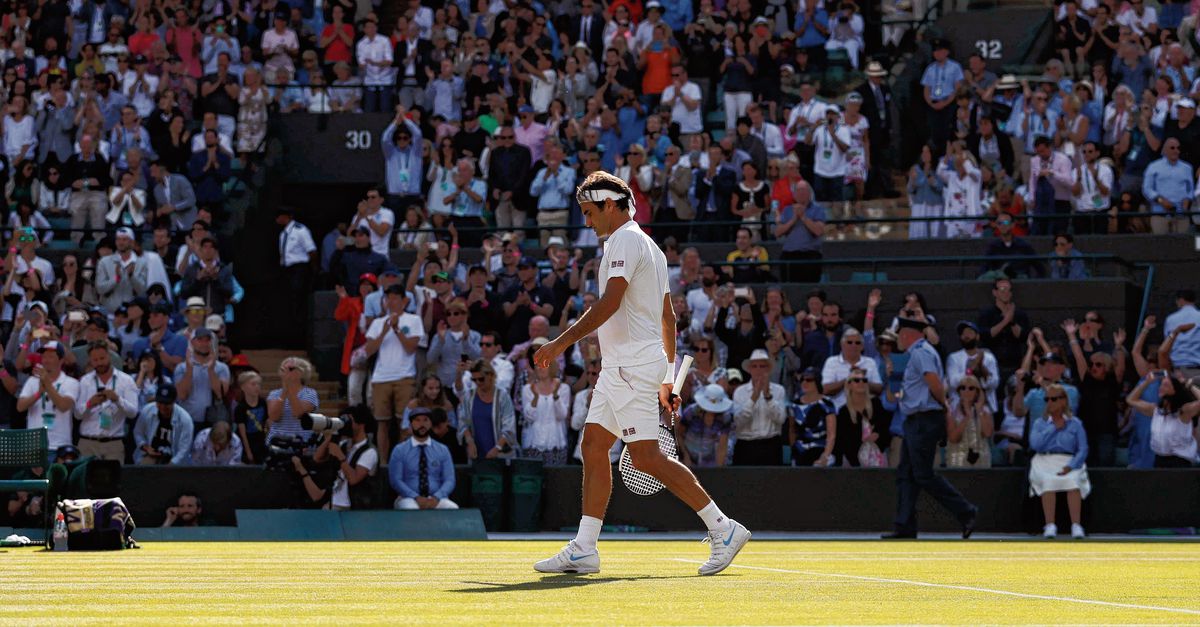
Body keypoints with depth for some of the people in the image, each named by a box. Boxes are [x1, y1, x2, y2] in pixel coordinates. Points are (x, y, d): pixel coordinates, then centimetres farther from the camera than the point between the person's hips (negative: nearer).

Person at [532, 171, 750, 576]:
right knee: (593, 447, 7)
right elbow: (668, 317, 23)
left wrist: (563, 342, -24)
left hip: (633, 365, -11)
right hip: (621, 368, 11)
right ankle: (583, 550, 5)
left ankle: (723, 529, -8)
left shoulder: (626, 240, -9)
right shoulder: (648, 246, 22)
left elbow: (610, 302, -22)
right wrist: (667, 378, 24)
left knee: (646, 457, -12)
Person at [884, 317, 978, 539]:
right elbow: (938, 385, 22)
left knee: (924, 476, -9)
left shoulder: (920, 352, -14)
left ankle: (966, 513, -5)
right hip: (916, 421, 10)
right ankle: (905, 526, 7)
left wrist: (943, 403, -9)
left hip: (924, 420, -10)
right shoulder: (922, 351, 18)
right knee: (905, 474, 8)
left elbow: (934, 382, -23)